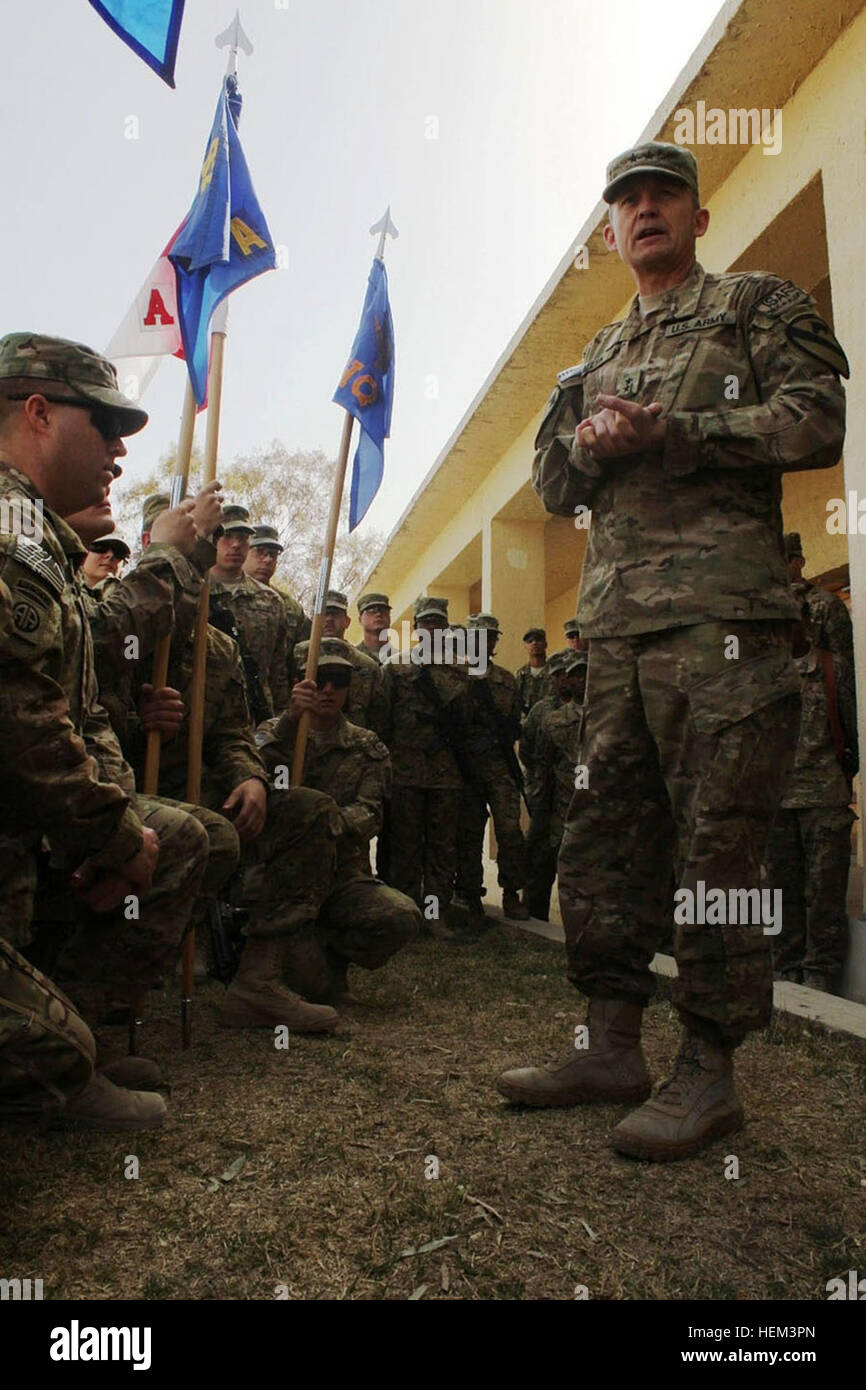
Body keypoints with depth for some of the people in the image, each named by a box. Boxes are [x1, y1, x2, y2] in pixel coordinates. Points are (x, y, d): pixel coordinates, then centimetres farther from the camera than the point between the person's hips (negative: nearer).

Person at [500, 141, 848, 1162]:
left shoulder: (761, 305, 12)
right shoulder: (594, 360, 27)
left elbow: (816, 422, -3)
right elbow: (551, 484, 22)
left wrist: (666, 431, -8)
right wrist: (592, 445, -1)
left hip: (723, 616, -6)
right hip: (617, 626, 6)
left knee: (715, 848, -6)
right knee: (601, 841, 5)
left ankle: (708, 1072, 6)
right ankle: (613, 1046, 16)